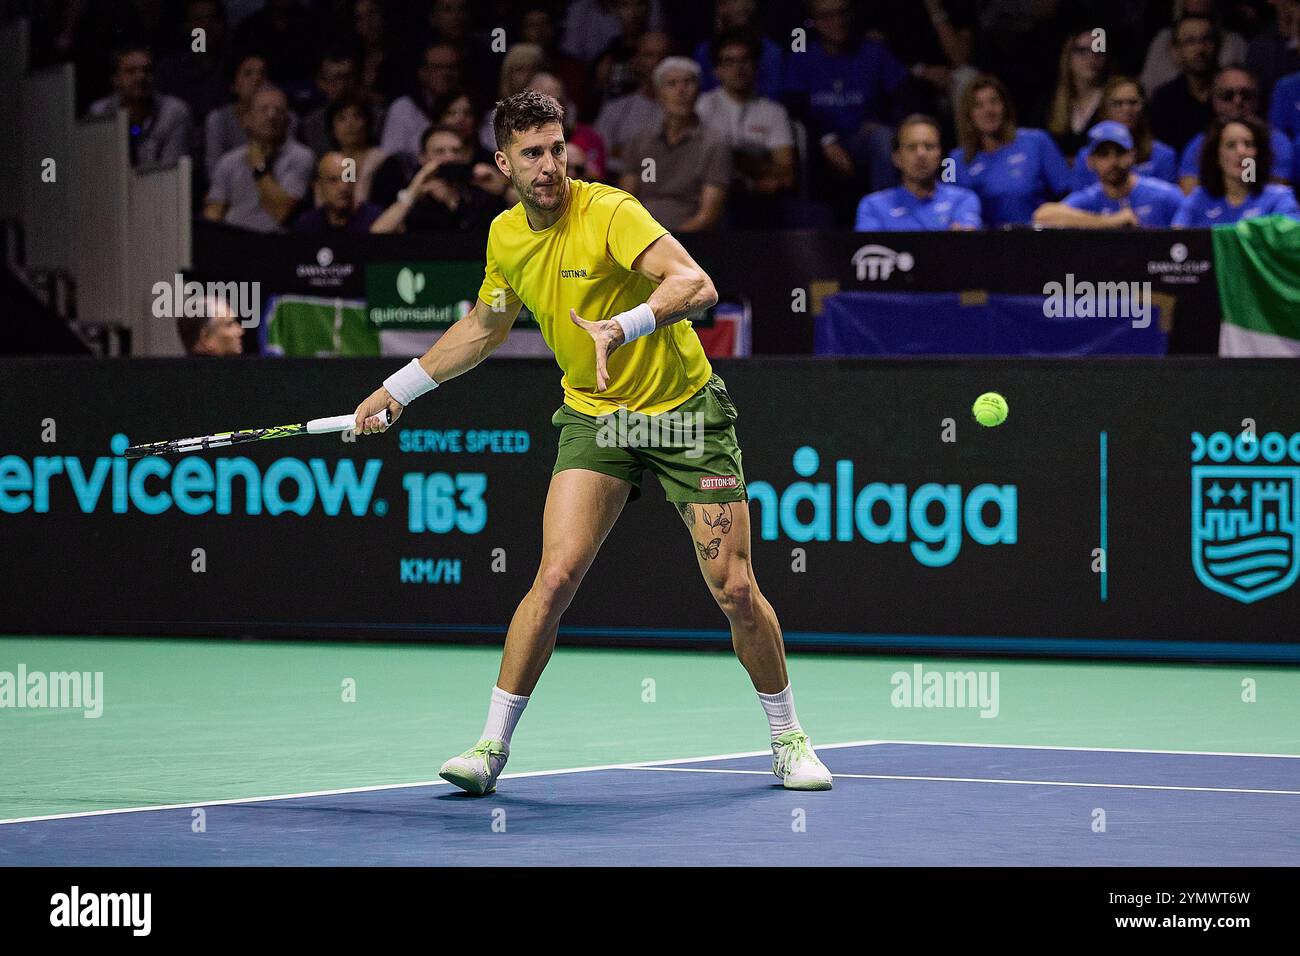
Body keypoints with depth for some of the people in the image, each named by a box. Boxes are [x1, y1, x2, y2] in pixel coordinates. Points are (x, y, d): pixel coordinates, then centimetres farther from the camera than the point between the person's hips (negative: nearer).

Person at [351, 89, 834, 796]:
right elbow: (484, 327, 20)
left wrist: (624, 326, -49)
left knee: (736, 591, -5)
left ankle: (788, 740, 14)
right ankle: (492, 745, -6)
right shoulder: (506, 236, 1)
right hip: (594, 414, 4)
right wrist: (398, 388, 21)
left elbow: (696, 285, -33)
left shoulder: (609, 212, -19)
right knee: (556, 577, -14)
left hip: (687, 411, -4)